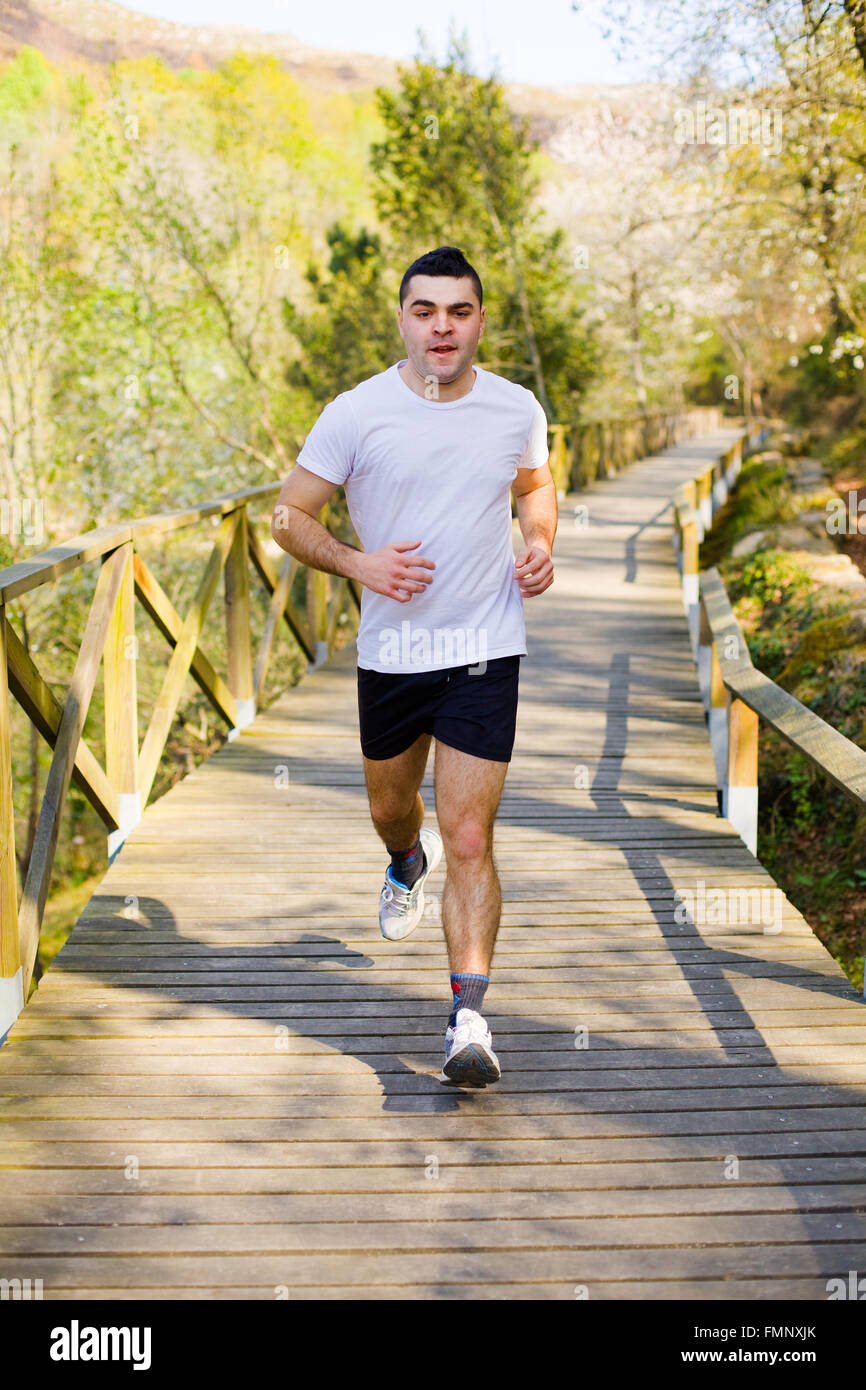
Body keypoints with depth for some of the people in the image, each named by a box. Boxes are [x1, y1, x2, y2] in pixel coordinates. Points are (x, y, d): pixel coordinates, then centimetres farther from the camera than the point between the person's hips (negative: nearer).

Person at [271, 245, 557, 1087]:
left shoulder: (517, 410, 0)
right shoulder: (356, 415, -7)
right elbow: (289, 516, -2)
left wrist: (540, 546, 0)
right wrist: (358, 563, -19)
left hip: (486, 650, -1)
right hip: (390, 652, 1)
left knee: (469, 837, -10)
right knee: (389, 807, 22)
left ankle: (468, 1017, -9)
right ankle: (408, 862, 59)